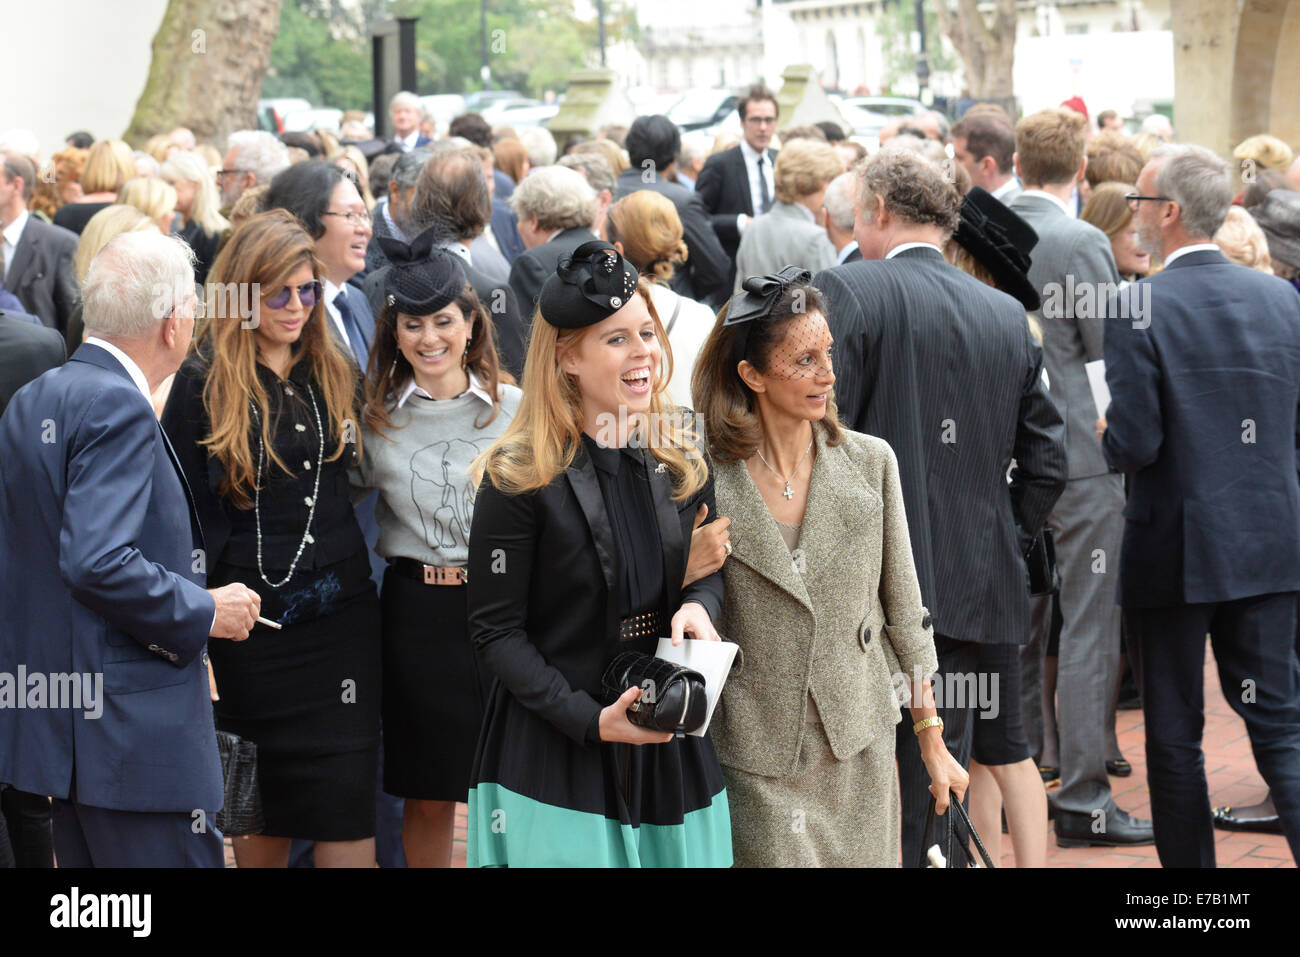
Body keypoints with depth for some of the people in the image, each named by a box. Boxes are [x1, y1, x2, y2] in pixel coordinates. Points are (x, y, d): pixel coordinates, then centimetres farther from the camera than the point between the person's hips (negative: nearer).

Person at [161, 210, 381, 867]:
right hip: (247, 615, -3)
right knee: (259, 811, 7)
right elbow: (183, 512, -5)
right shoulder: (204, 384, -4)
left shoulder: (338, 376, 9)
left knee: (346, 795, -4)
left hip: (340, 615, 3)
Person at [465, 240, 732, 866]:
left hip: (669, 744, 5)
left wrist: (699, 605, -8)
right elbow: (496, 634, -10)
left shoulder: (682, 463, 5)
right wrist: (591, 720, -20)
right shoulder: (519, 478, -11)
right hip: (554, 753, -5)